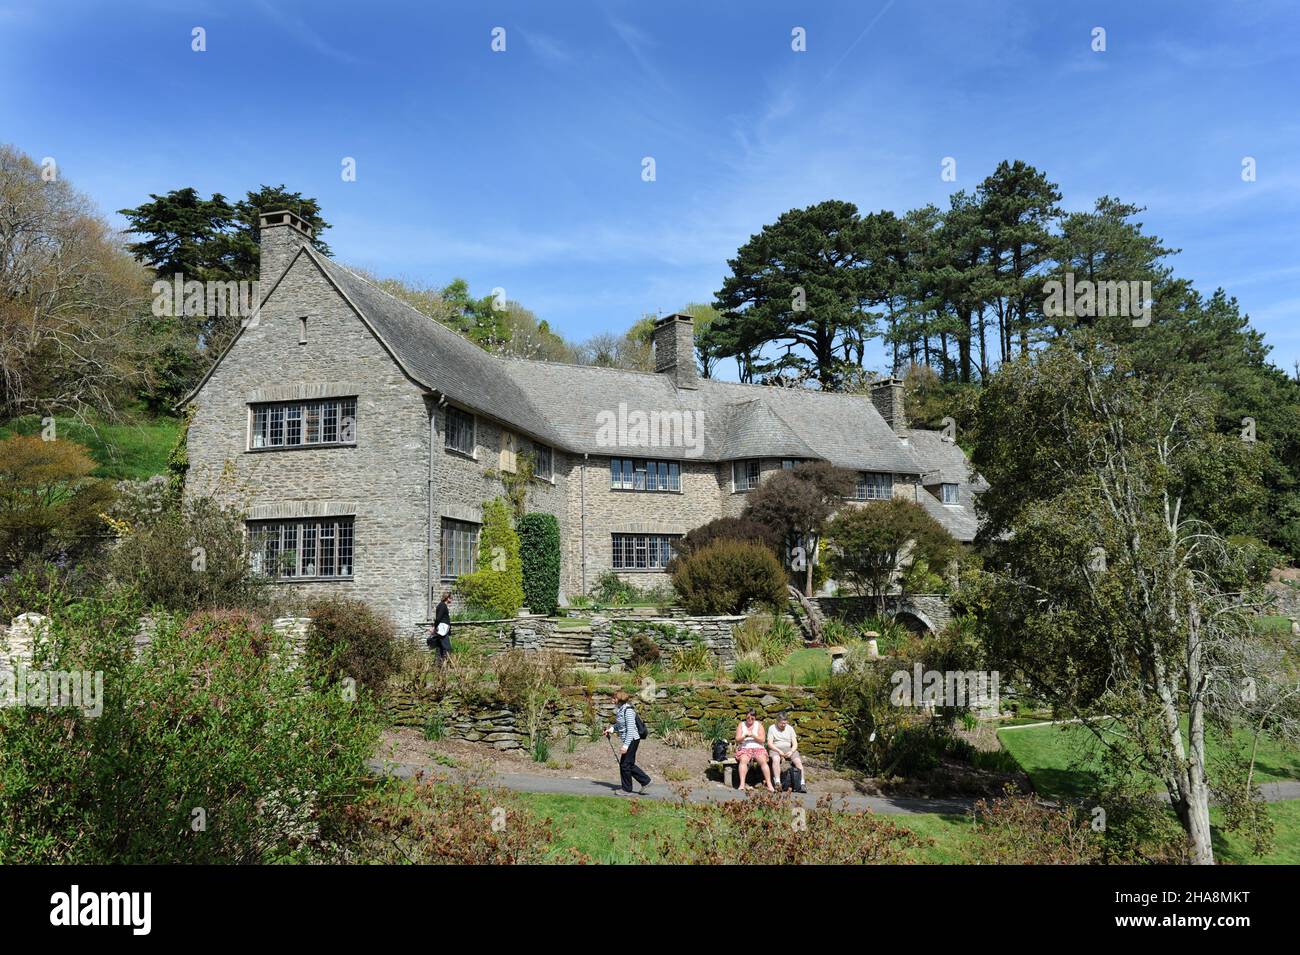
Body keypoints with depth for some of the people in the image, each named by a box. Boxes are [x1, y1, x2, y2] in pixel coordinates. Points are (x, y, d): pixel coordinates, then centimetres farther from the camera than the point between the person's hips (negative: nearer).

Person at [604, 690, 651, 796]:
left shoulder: (628, 711, -20)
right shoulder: (620, 710, 9)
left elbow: (630, 729, -24)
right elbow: (619, 725, 23)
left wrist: (626, 745, -26)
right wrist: (611, 729, 4)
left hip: (632, 740, -9)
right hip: (628, 741, 9)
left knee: (625, 764, 0)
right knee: (629, 764, 15)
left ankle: (627, 790, 13)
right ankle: (645, 781, 23)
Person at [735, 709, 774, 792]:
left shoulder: (759, 725, 9)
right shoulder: (741, 725, 11)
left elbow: (762, 740, -1)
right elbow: (737, 740, 2)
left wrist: (753, 735, -16)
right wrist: (745, 735, -16)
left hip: (758, 748, 0)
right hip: (744, 748, 0)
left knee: (763, 761, -30)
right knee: (743, 760, -33)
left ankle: (769, 785, -32)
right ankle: (742, 785, -39)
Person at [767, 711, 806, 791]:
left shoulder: (790, 728, 12)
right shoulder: (772, 728, 5)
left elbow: (795, 743, 7)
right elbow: (770, 744, -3)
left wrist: (791, 751, -14)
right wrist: (779, 751, -19)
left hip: (788, 749, 3)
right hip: (775, 749, -3)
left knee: (798, 760, -26)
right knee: (776, 759, -37)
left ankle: (802, 783, -28)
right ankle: (777, 782, -40)